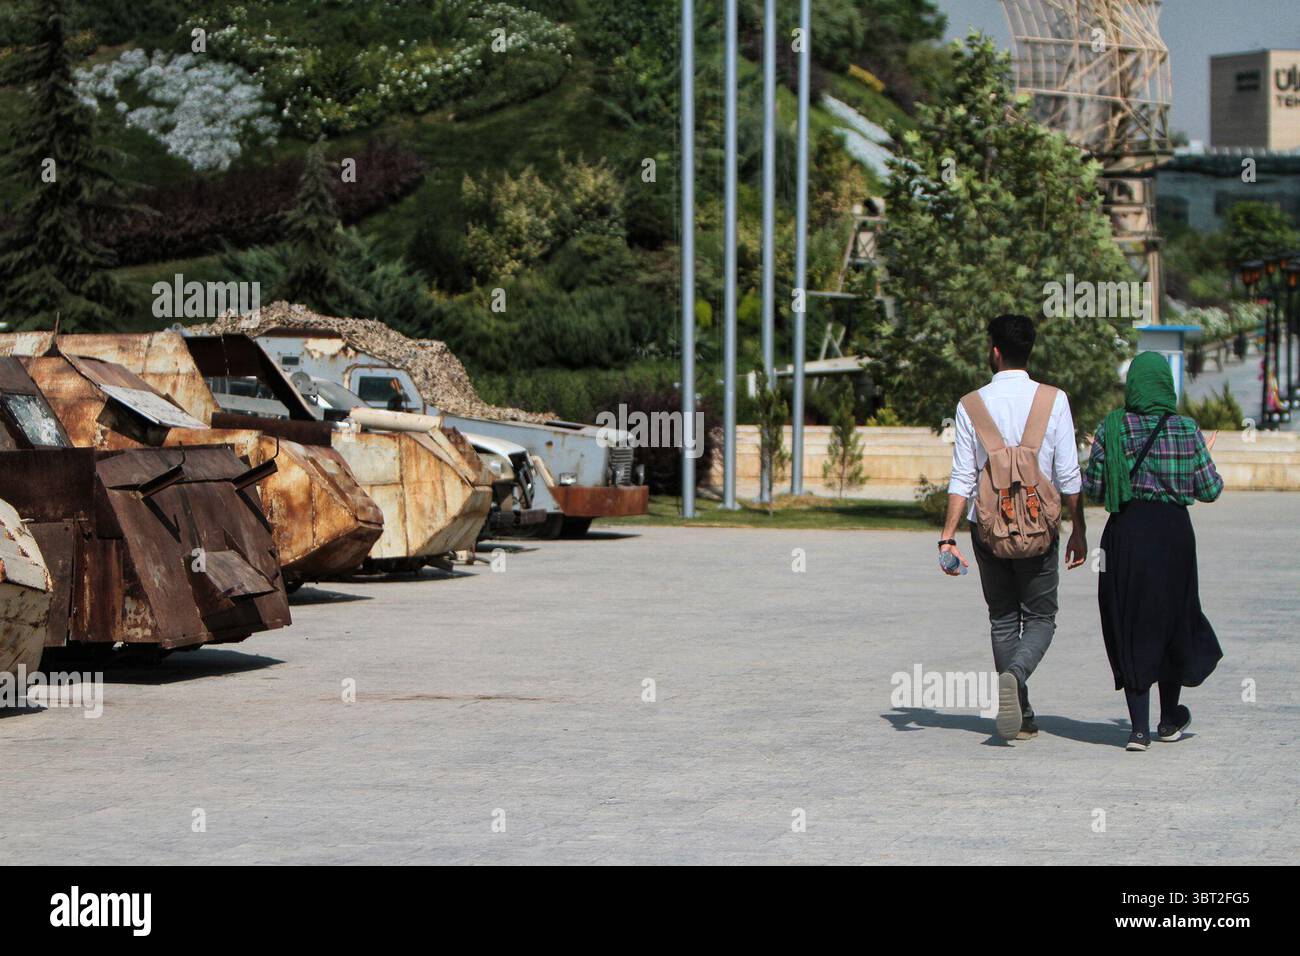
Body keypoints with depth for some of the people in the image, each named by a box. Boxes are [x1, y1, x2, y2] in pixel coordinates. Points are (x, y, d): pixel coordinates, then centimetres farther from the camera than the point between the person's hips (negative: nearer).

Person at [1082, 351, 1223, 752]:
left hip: (1127, 532, -1)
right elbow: (1209, 490, -1)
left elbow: (1093, 488, -5)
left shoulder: (1111, 429, -5)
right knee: (1172, 620, 17)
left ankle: (1139, 727, -5)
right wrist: (1205, 457, 18)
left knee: (1131, 628, 4)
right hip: (1174, 531, 1)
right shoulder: (1187, 430, -4)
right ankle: (1169, 719, 30)